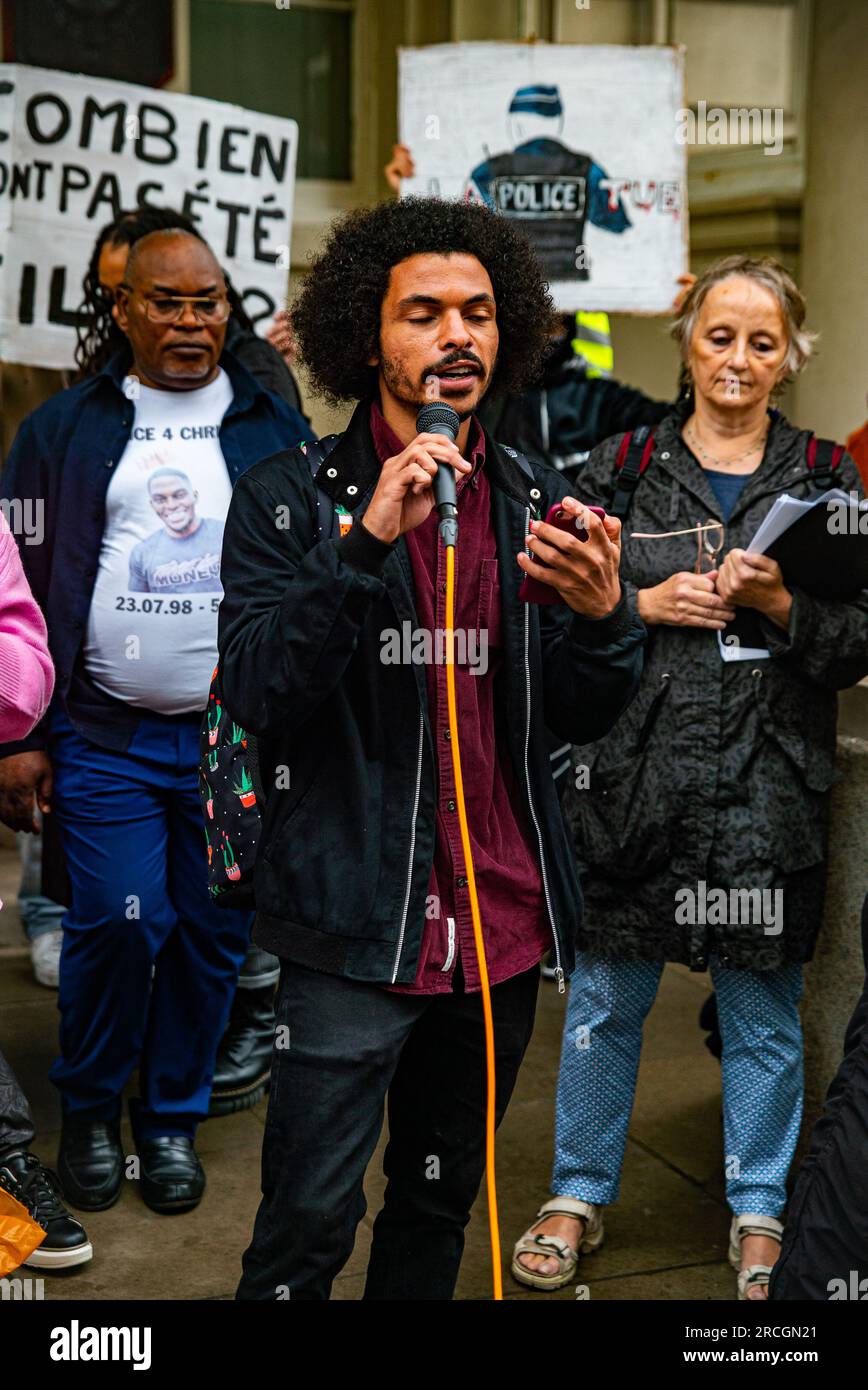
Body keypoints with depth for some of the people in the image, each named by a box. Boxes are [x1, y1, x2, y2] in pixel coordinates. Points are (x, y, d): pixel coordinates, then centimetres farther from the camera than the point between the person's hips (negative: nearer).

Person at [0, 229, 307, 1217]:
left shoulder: (274, 426, 7)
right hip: (108, 736, -1)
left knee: (214, 934, 7)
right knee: (116, 924, -5)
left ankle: (173, 1118, 26)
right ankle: (89, 1114, 20)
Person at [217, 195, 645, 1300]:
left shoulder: (533, 507, 9)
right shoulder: (288, 497, -4)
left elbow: (582, 718, 6)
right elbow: (256, 690, -17)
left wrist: (601, 616, -15)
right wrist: (369, 540, -27)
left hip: (506, 926, 5)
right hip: (357, 925, -4)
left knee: (440, 1210, 18)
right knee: (307, 1228, -1)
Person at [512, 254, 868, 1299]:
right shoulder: (619, 470, 6)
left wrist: (778, 604, -14)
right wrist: (646, 604, -11)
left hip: (768, 782, 0)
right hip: (634, 772, 0)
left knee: (764, 1012, 9)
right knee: (605, 996, 10)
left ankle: (759, 1212, 28)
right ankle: (579, 1196, 28)